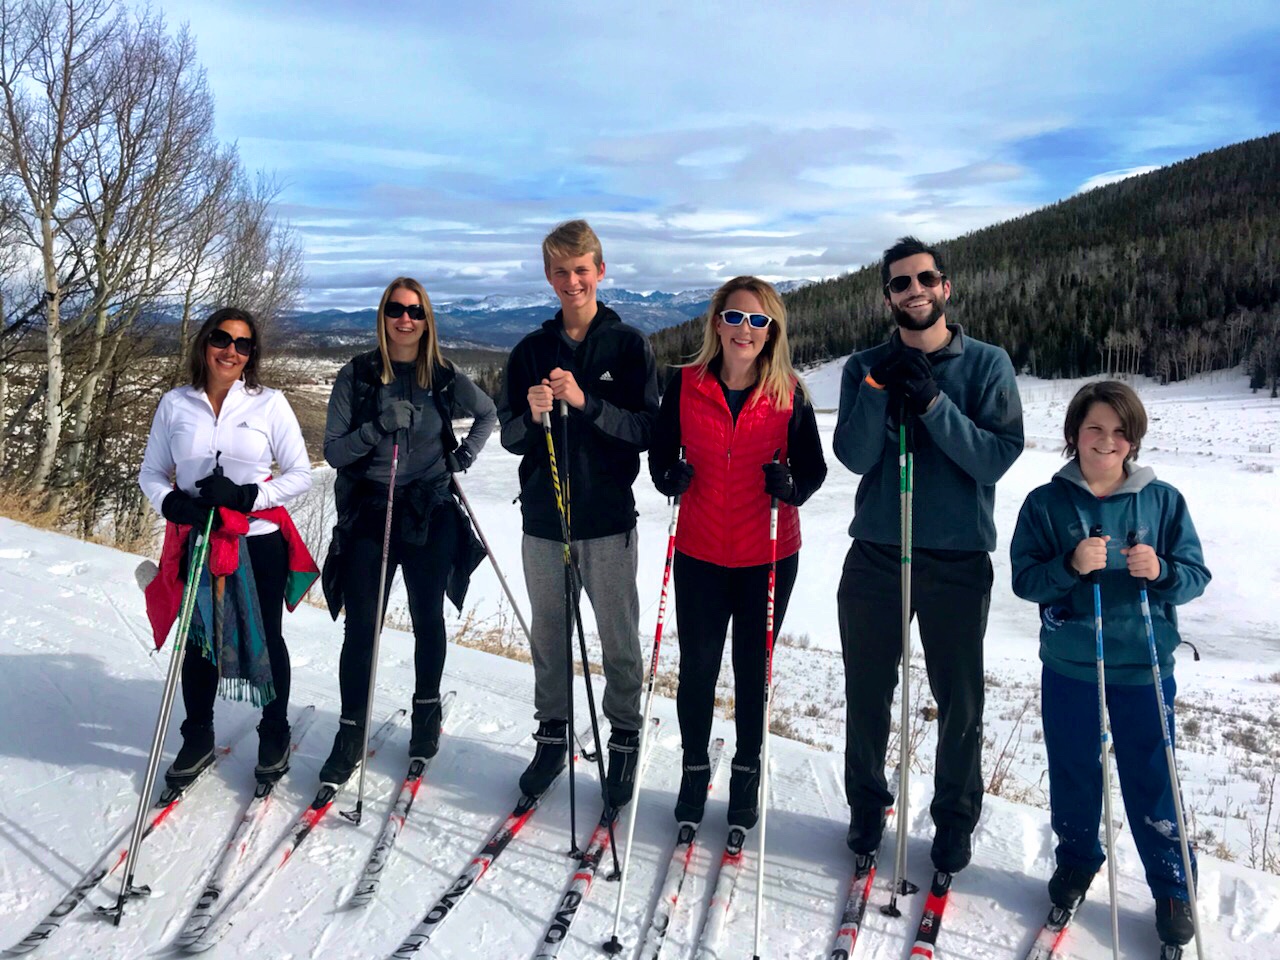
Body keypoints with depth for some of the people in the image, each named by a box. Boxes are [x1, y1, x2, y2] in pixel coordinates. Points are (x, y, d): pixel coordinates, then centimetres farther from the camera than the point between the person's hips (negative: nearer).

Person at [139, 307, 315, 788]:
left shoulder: (270, 404, -4)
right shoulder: (175, 404, 1)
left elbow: (300, 475, -4)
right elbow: (151, 473, 8)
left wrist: (246, 495, -18)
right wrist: (172, 503, -13)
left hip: (260, 542, -2)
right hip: (196, 542, 2)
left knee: (264, 640, 10)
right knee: (199, 641, 12)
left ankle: (275, 733, 29)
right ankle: (198, 737, 32)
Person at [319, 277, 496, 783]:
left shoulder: (444, 376, 2)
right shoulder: (356, 375, -2)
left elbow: (487, 413, 19)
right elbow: (333, 451, -5)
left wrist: (465, 454, 4)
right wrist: (378, 427, -20)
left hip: (430, 515, 1)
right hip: (368, 513, -1)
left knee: (428, 619, 12)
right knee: (361, 627, -1)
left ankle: (427, 712, 32)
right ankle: (351, 731, 13)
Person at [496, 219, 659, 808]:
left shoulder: (629, 345, -1)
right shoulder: (531, 351, 8)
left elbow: (647, 429, -9)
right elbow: (509, 437, 6)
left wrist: (585, 402, -22)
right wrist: (532, 415, -15)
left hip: (608, 520, -3)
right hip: (542, 518, 3)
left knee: (619, 639, 6)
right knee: (548, 636, 13)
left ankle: (624, 741, 22)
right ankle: (552, 736, 28)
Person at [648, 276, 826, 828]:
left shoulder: (789, 392, -5)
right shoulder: (685, 384, -4)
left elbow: (813, 466, 3)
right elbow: (661, 452, 6)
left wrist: (792, 487, -18)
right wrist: (670, 478, -15)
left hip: (769, 555, 0)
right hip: (699, 552, 0)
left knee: (754, 668, 14)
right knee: (697, 665, 10)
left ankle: (747, 772, 34)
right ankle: (695, 769, 32)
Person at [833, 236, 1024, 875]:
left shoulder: (986, 364, 0)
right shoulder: (866, 366, 5)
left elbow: (996, 458, -11)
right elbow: (854, 457, -6)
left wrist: (932, 402, -21)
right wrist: (879, 387, -18)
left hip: (958, 558, -1)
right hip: (875, 556, 2)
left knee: (959, 701, 8)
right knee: (867, 691, 12)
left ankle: (955, 819, 30)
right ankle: (867, 804, 33)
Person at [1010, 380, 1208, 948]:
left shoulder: (1163, 500, -1)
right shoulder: (1046, 504, -3)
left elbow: (1196, 575, 1)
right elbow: (1024, 579, -6)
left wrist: (1161, 572, -20)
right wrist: (1070, 566, -24)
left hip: (1145, 671, 0)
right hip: (1068, 670, 0)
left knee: (1152, 783, 9)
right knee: (1073, 776, 16)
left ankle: (1172, 887, 30)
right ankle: (1076, 862, 39)